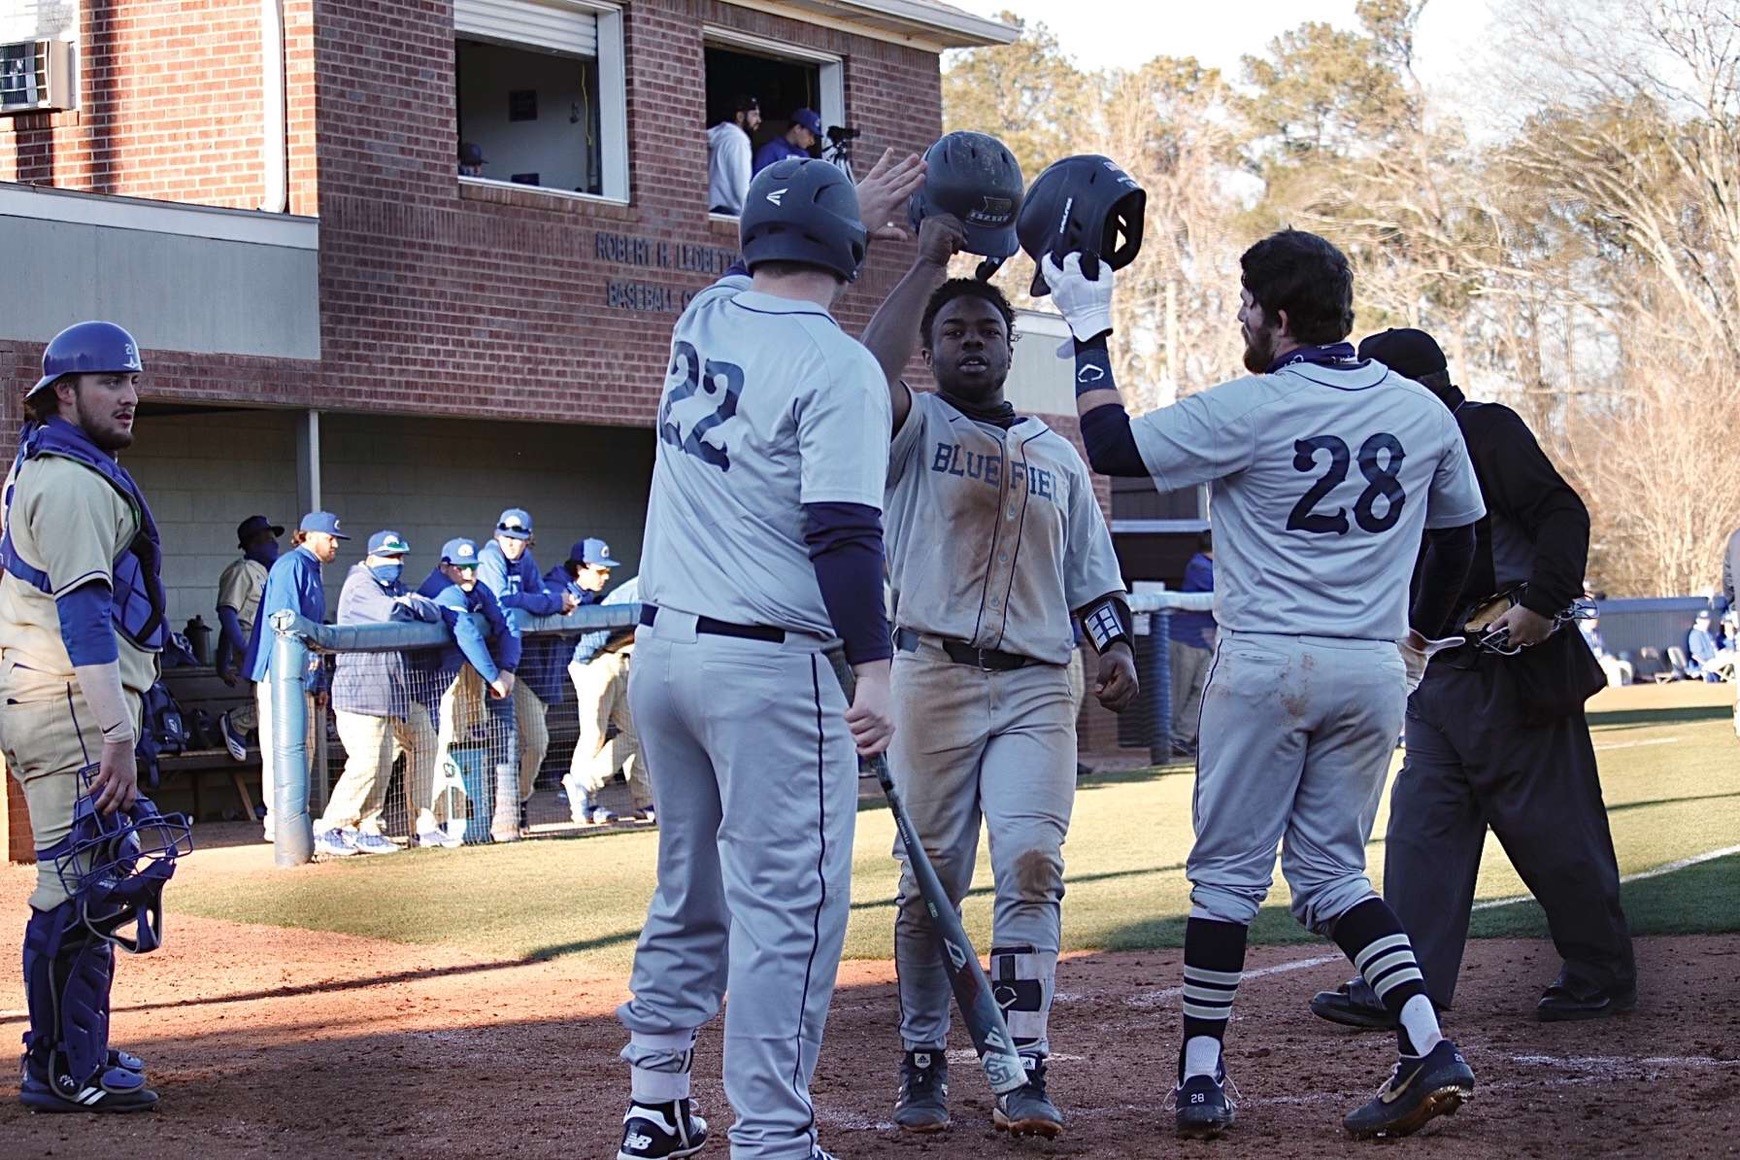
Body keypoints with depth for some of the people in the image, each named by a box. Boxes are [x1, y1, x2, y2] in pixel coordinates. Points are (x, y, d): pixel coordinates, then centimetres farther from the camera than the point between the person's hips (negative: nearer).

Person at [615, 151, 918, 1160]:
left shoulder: (704, 317, 9)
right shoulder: (838, 367, -13)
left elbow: (767, 275, 34)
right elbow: (845, 534, -20)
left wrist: (860, 213, 39)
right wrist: (875, 670, -20)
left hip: (661, 650, 8)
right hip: (770, 668, -8)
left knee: (690, 885, 19)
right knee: (789, 905, -4)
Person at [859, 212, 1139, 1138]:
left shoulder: (1057, 455, 20)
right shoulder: (915, 428, 8)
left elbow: (1091, 571, 17)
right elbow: (871, 371, -15)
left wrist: (1116, 646, -1)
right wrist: (930, 261, -13)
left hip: (1038, 686, 2)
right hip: (934, 673, -2)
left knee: (1031, 867, -11)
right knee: (929, 877, 0)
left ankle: (1024, 1074, -12)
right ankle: (923, 1063, 13)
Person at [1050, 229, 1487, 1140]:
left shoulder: (1250, 409, -10)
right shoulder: (1423, 411, 7)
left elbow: (1111, 445, -6)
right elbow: (1457, 535, 19)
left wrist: (1090, 327, 3)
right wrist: (1421, 638, 33)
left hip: (1266, 666, -5)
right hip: (1373, 674, 5)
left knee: (1229, 869, 4)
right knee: (1331, 870, 12)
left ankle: (1202, 1074, 6)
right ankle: (1428, 1049, -4)